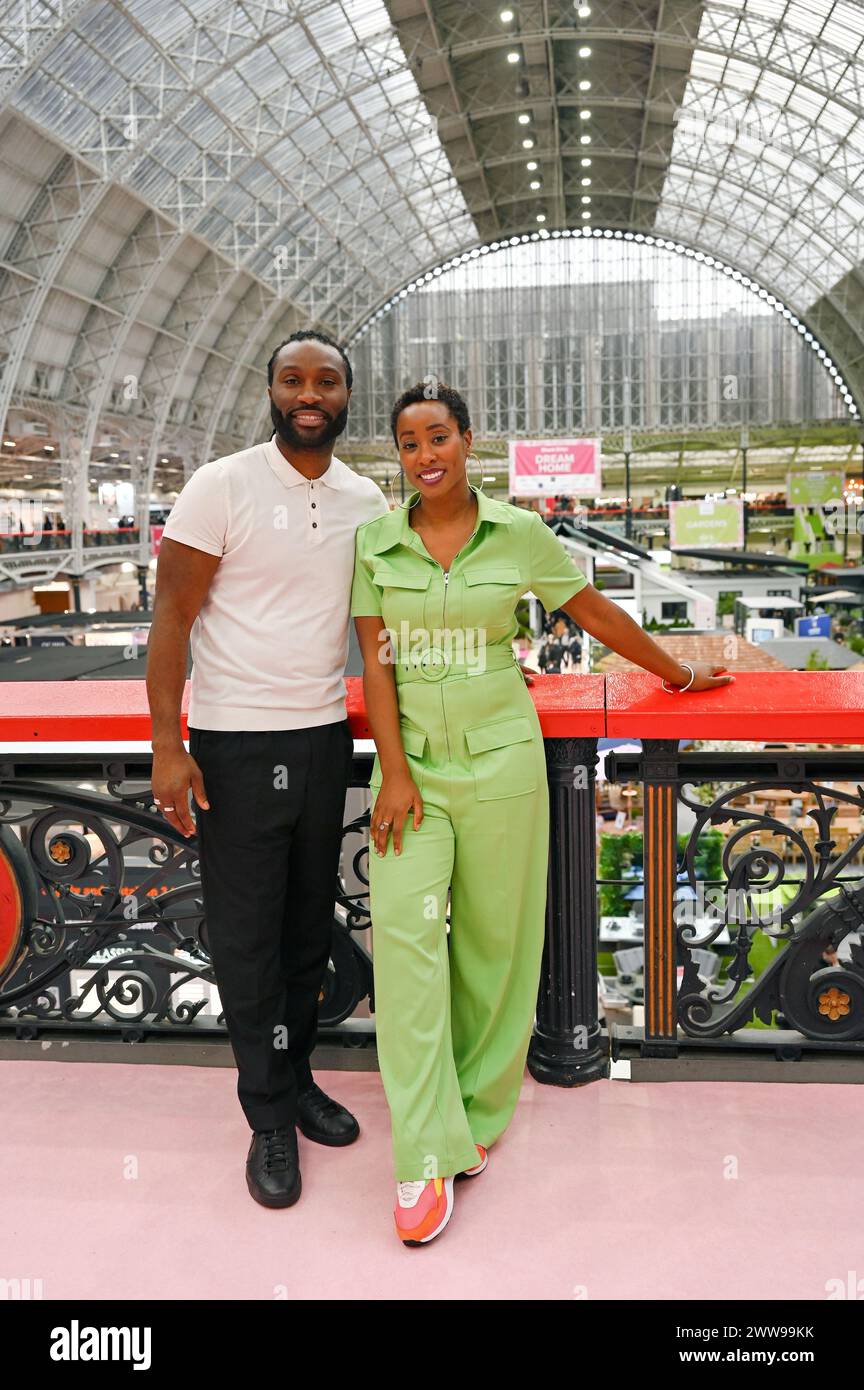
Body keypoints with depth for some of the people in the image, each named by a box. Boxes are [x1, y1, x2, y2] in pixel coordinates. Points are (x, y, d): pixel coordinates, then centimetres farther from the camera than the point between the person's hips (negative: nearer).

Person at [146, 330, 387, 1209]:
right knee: (247, 934, 3)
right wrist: (167, 744, -14)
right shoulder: (222, 486, -9)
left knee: (309, 925, 14)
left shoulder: (367, 501, 6)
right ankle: (271, 1119, 19)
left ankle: (296, 1078, 32)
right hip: (236, 744, -5)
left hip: (325, 735, 5)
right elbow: (172, 617, -9)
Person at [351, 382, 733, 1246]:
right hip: (411, 757, 1)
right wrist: (394, 773, -7)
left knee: (494, 940, 6)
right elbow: (375, 660, -1)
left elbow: (596, 612, 10)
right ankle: (426, 1156, -2)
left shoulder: (519, 534, 0)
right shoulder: (375, 541, 2)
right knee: (405, 929, -10)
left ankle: (478, 1116, 26)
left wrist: (681, 674, 19)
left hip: (498, 758, 0)